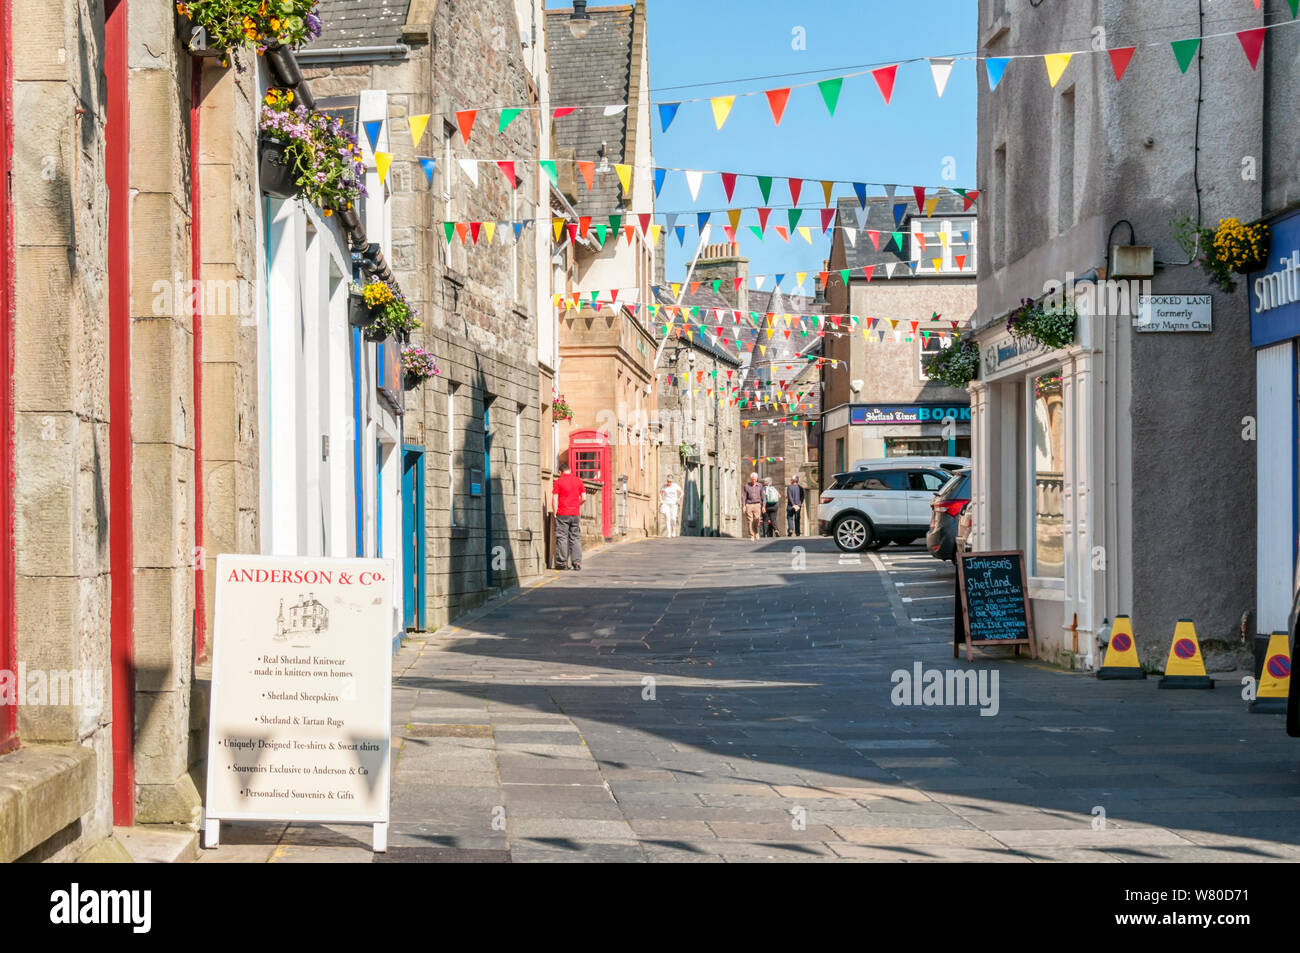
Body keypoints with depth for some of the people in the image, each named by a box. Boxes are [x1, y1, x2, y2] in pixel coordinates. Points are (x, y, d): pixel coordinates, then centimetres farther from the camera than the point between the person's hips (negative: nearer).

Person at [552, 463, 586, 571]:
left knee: (562, 538, 0)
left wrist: (555, 513, -2)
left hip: (562, 514, -3)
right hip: (575, 514, 3)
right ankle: (577, 563, 5)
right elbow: (584, 497, 6)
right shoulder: (578, 481, 7)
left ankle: (562, 563, -2)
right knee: (575, 538, 8)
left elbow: (555, 498, -7)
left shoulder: (559, 482, -3)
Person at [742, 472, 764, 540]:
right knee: (750, 521, -6)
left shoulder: (759, 486, 9)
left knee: (757, 520, -14)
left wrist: (763, 506, 5)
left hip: (757, 505, 0)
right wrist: (744, 506, -7)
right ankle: (751, 536, 0)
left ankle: (756, 532, 9)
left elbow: (762, 497, 11)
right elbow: (743, 496, 3)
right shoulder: (746, 486, 4)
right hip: (748, 505, 0)